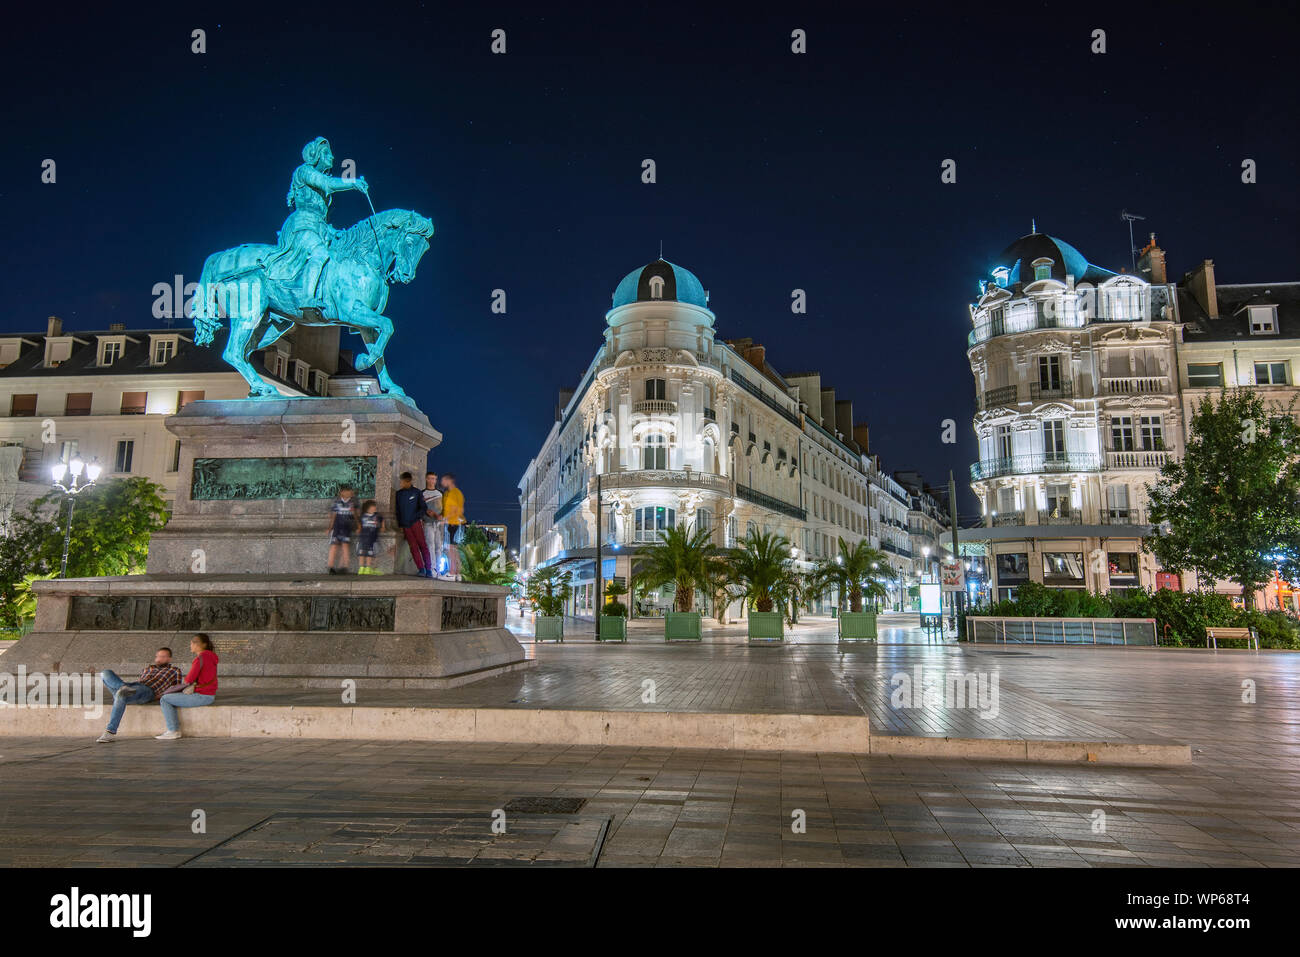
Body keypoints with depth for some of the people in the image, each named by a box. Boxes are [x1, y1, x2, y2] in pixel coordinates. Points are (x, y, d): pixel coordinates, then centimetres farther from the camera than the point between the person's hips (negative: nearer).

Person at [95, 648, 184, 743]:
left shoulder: (174, 670, 22)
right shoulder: (148, 669, 39)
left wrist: (162, 695, -4)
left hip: (148, 691, -6)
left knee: (121, 695, -38)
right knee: (105, 674, -14)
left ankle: (111, 732, -38)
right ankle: (124, 688, -42)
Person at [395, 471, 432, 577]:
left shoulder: (416, 492, 7)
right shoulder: (398, 494, 14)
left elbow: (423, 507, 6)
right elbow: (397, 510, 18)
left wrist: (419, 517, -10)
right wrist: (399, 525, 12)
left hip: (416, 522, -2)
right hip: (405, 525, 2)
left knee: (422, 544, -7)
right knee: (413, 547, -3)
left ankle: (428, 569, -7)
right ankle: (421, 569, -3)